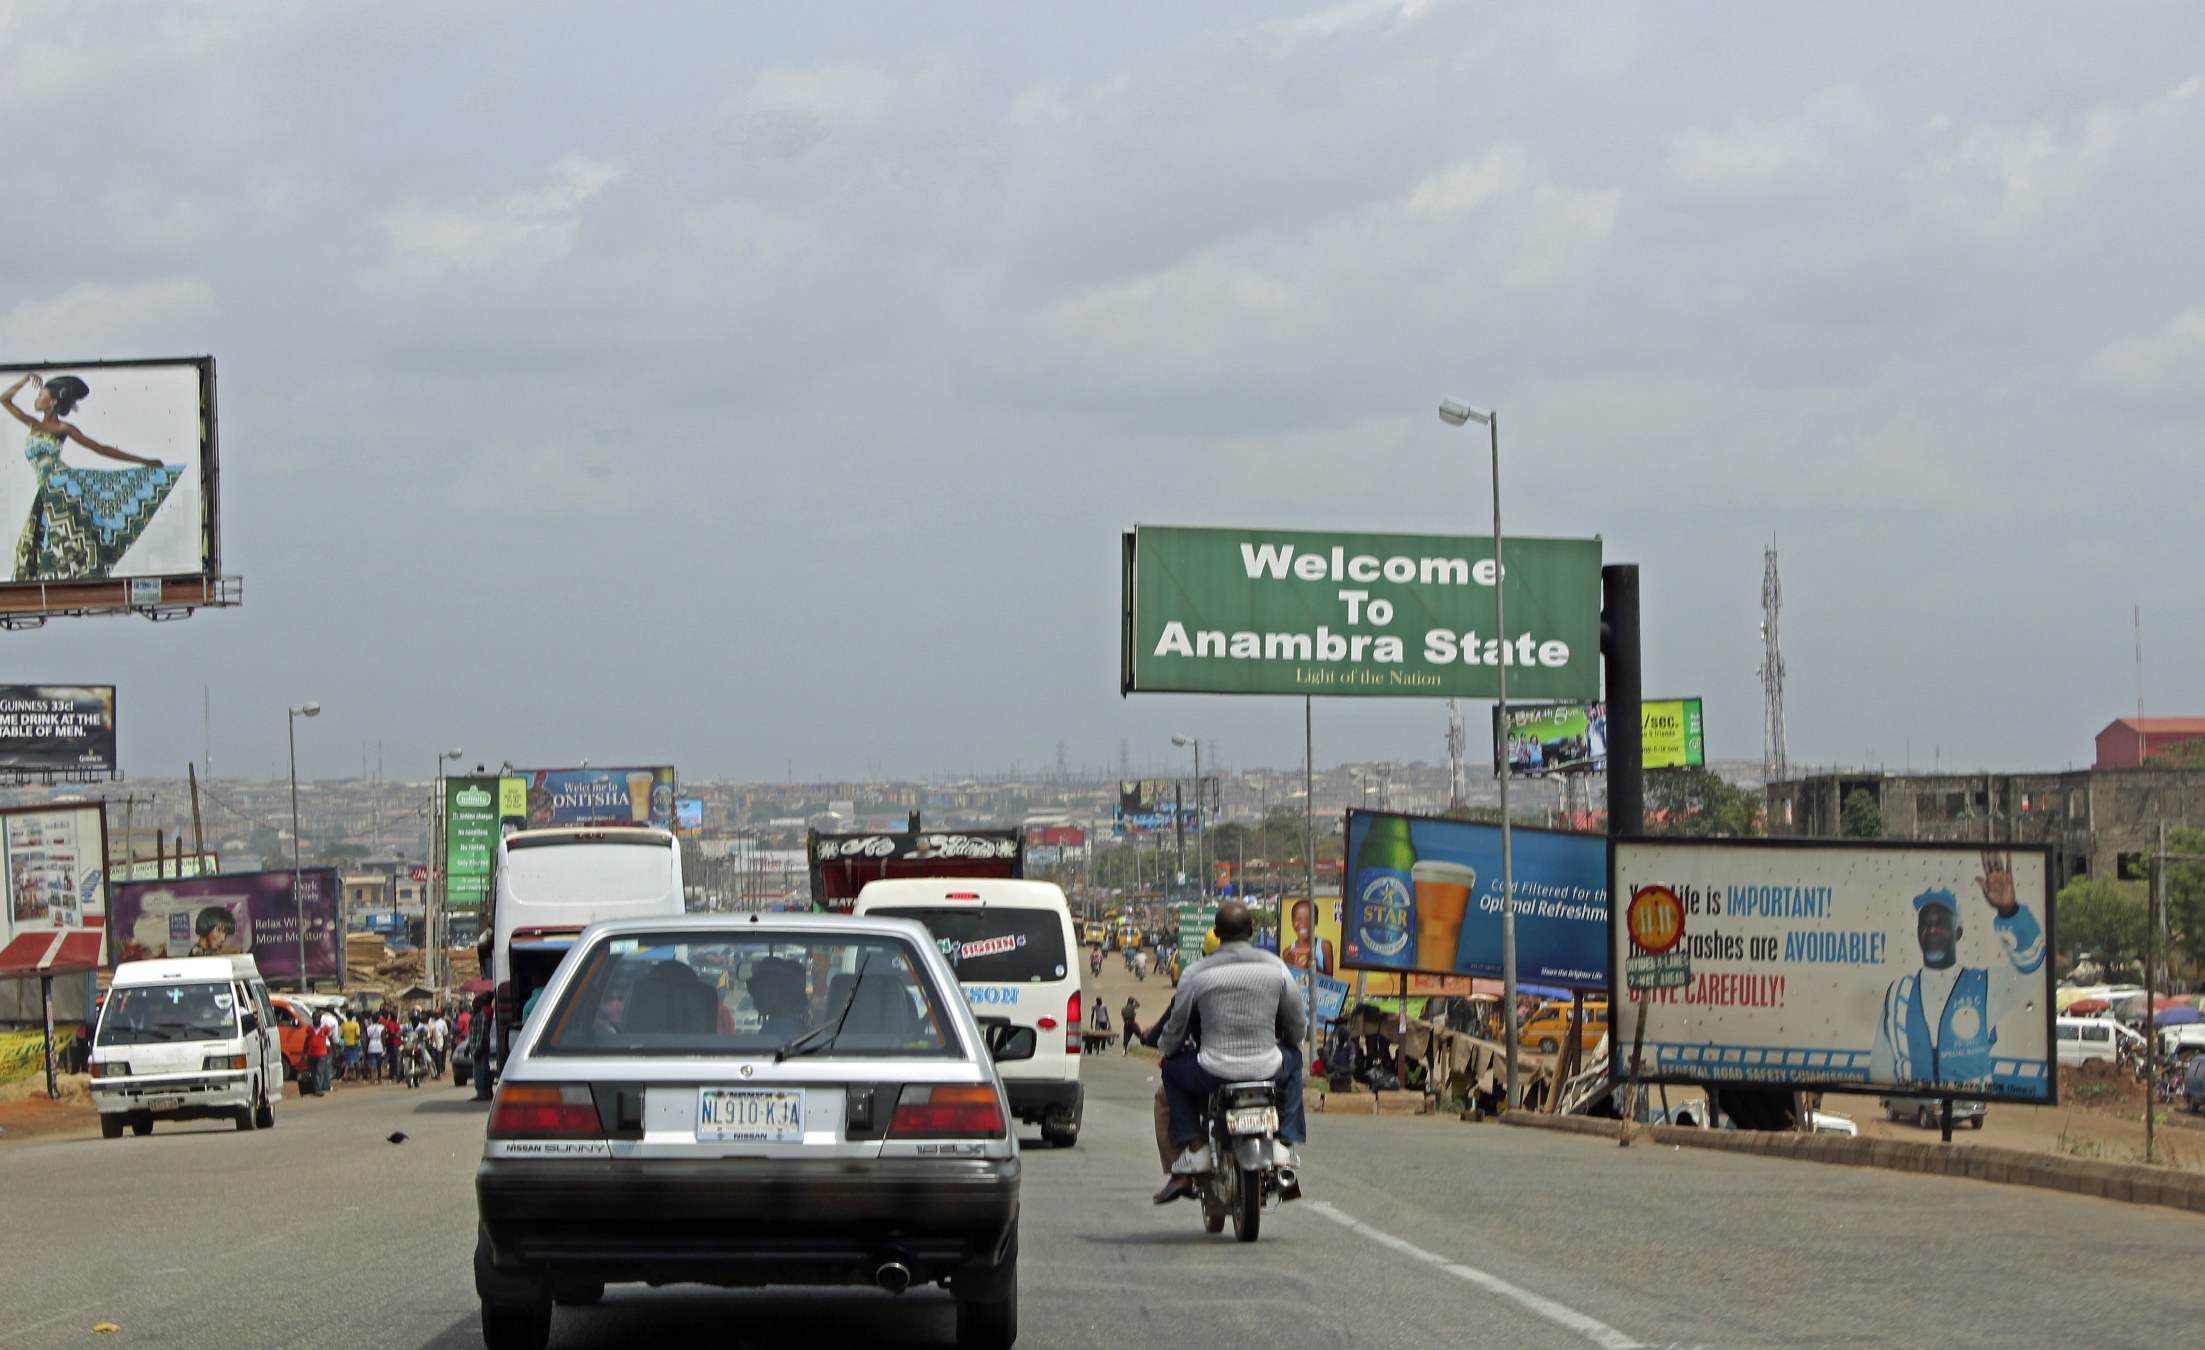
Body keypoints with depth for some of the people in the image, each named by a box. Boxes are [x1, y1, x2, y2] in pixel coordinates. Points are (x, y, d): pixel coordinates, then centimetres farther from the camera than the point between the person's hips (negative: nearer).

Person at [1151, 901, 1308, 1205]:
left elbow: (1175, 1029, 6)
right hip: (1267, 1070, 2)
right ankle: (1286, 1143, 24)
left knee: (1173, 1069, 29)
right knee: (1292, 1059, 36)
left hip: (1214, 1073, -2)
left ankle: (1191, 1149, 13)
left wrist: (1164, 1047, 30)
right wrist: (1289, 1040, 35)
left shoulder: (1197, 973, -3)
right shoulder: (1276, 968, 2)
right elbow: (1298, 1029, 10)